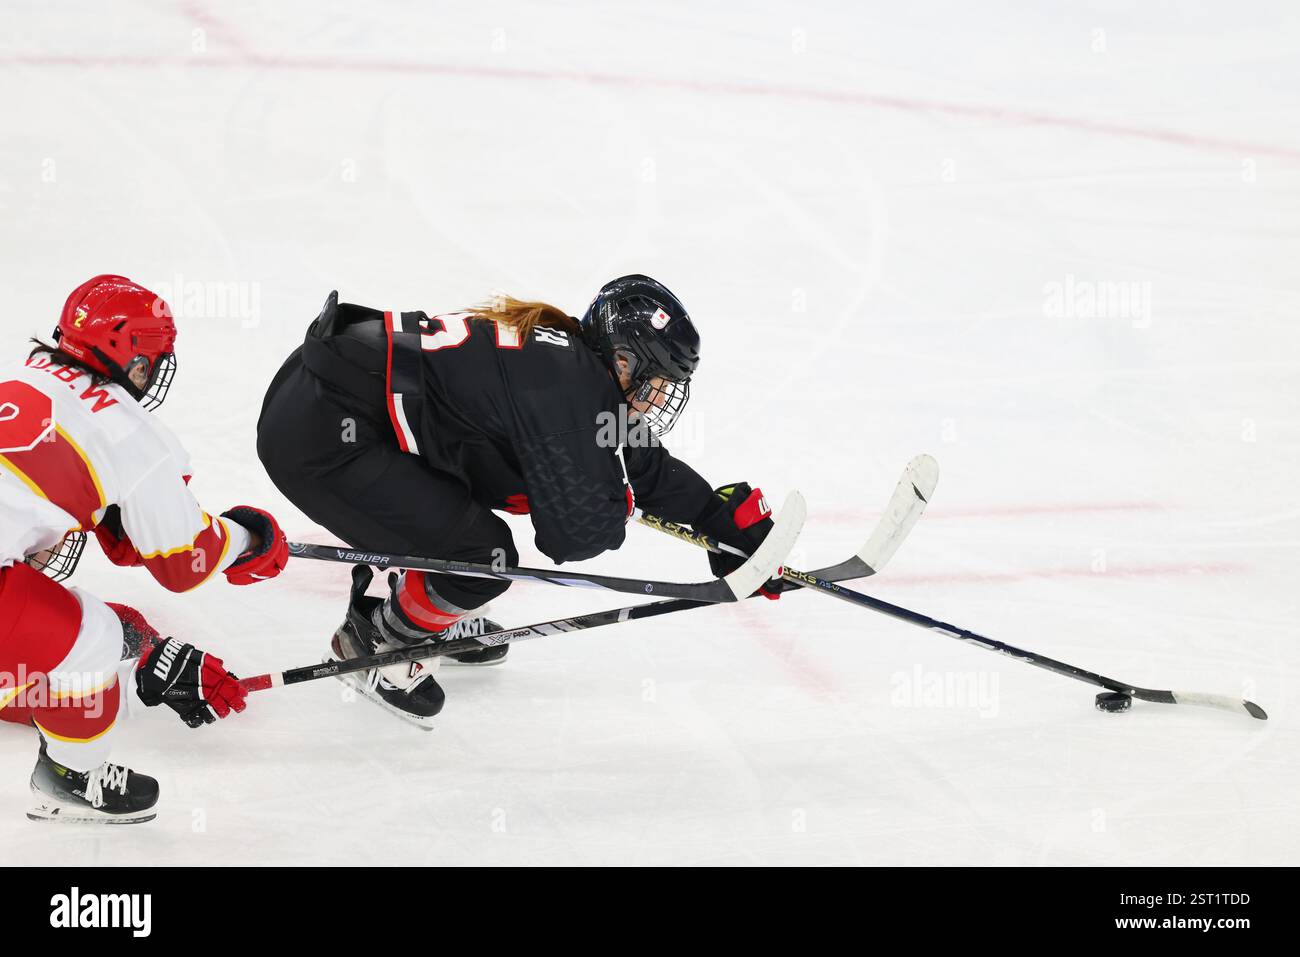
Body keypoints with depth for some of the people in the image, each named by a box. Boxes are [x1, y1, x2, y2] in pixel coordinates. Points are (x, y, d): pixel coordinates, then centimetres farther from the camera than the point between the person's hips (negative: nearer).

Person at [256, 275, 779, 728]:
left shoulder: (574, 363, 13)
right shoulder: (567, 386, -16)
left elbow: (647, 466, 24)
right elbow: (574, 533, -17)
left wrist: (734, 521, 24)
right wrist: (618, 505, 4)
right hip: (318, 437, -10)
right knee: (481, 555, -7)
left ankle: (442, 619, 39)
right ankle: (373, 645, 14)